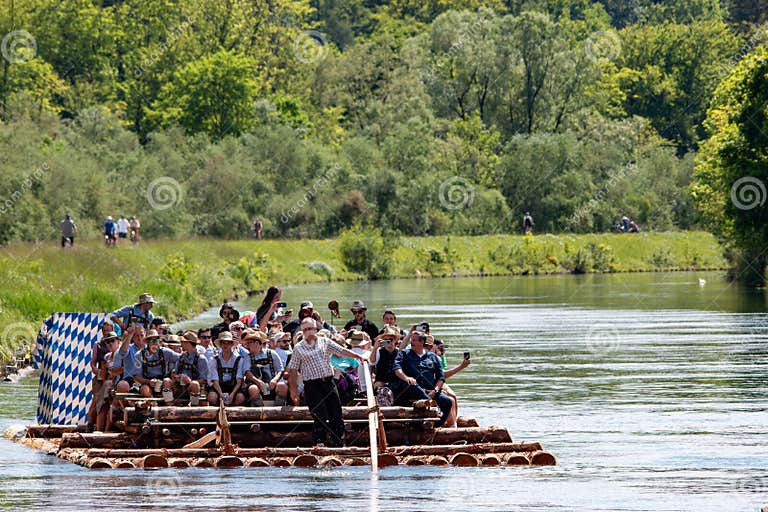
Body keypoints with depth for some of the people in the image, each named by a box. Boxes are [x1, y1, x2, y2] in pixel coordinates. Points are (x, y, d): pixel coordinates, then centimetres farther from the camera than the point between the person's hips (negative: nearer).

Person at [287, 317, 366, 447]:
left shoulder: (325, 342, 11)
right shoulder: (298, 348, 5)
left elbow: (342, 351, 5)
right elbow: (293, 370, 6)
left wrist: (357, 356, -10)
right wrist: (294, 390, 2)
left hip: (328, 382, 3)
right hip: (312, 386, -3)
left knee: (336, 415, 2)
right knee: (320, 417, -10)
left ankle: (340, 444, 9)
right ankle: (320, 443, -5)